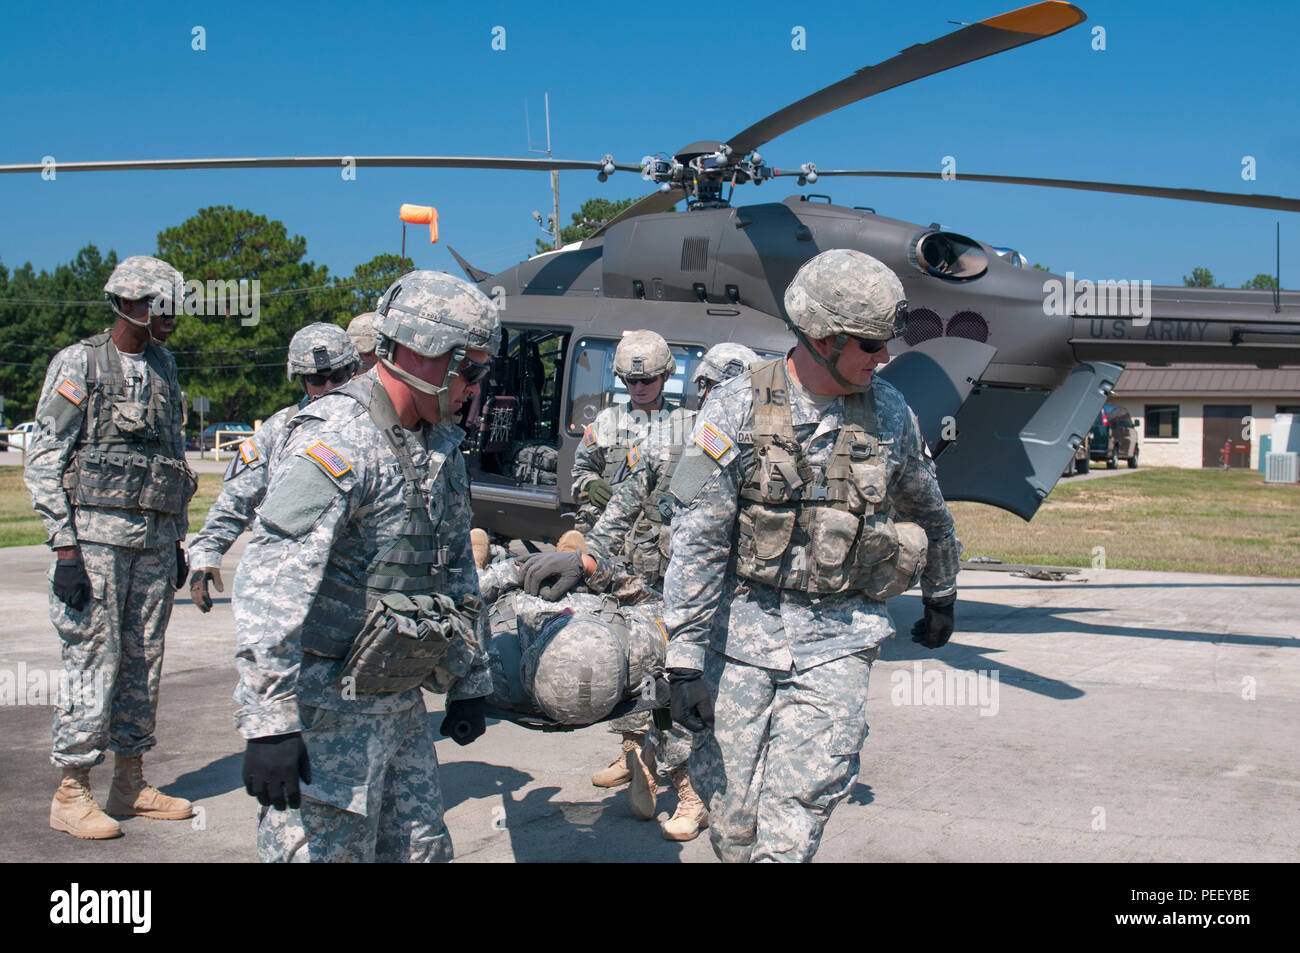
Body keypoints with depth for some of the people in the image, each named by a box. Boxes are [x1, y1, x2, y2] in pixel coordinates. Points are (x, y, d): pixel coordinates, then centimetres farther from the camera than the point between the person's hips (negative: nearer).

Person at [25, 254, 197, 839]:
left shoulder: (163, 368, 14)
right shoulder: (79, 364, -5)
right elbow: (43, 461, -7)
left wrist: (177, 539, 19)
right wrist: (65, 549, -13)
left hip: (155, 540, 6)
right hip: (96, 535, -6)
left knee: (143, 662, 9)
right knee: (92, 661, -4)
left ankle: (130, 785, 20)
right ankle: (71, 795, 7)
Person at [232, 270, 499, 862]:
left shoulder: (442, 447, 11)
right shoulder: (338, 441, -19)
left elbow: (457, 572, 21)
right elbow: (272, 582, -27)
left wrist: (469, 682, 21)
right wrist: (270, 722, -32)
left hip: (401, 703, 9)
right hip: (327, 708, -8)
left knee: (422, 849, 14)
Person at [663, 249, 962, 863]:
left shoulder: (889, 413, 2)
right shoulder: (737, 407, -7)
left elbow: (928, 512, 21)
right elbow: (697, 539, -10)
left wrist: (942, 597, 31)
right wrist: (684, 661, -13)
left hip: (836, 641, 1)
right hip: (740, 630, -1)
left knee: (790, 829, -9)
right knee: (731, 824, 7)